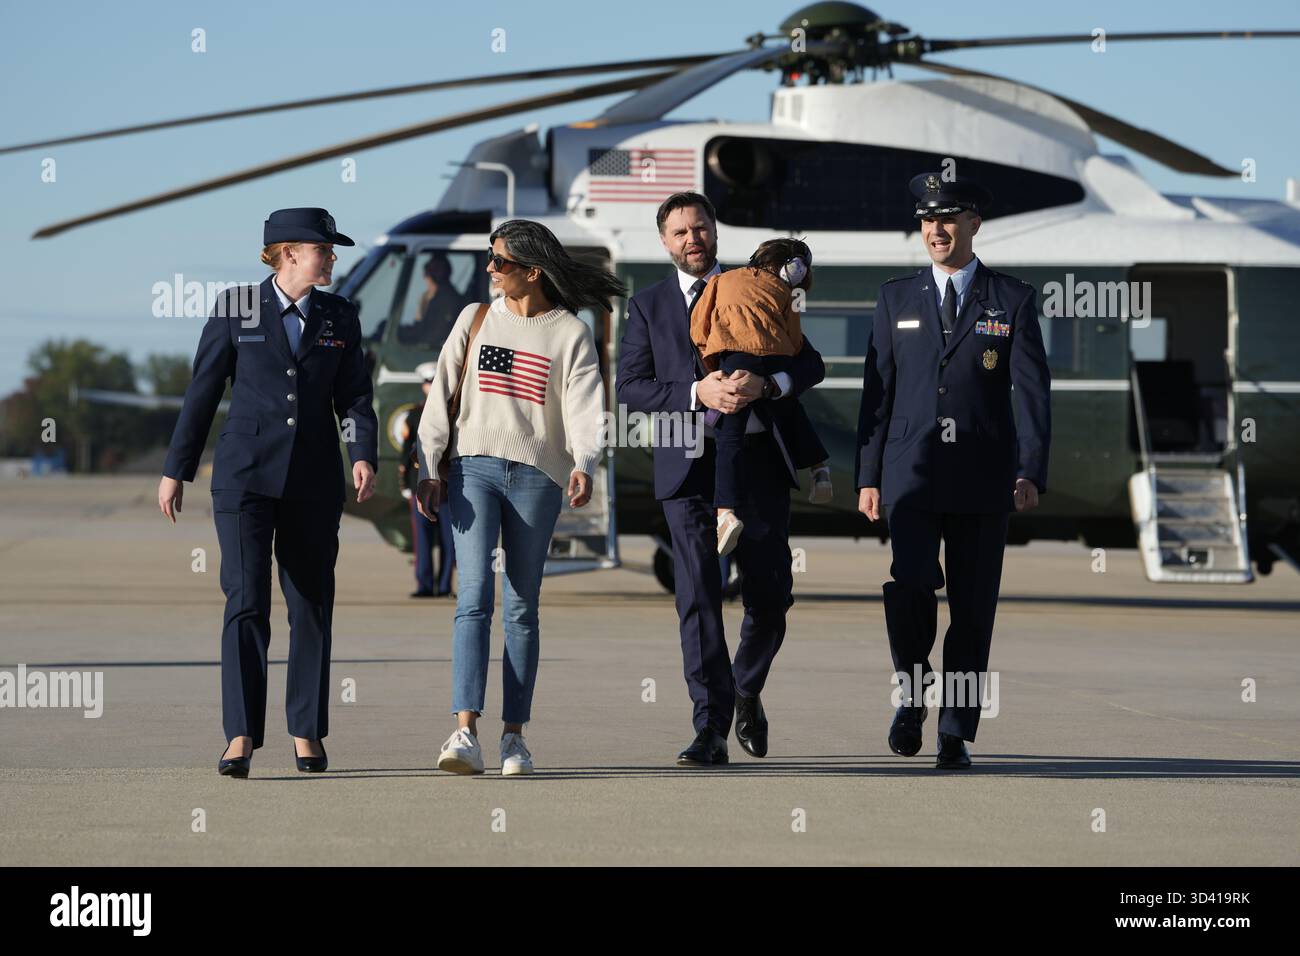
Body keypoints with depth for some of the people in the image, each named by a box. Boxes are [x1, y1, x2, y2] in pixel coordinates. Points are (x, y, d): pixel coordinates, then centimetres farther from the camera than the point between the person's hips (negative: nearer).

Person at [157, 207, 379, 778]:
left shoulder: (339, 317, 9)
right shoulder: (235, 311, 1)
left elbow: (355, 396, 5)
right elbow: (203, 391, 5)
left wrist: (364, 456, -13)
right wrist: (176, 470, 6)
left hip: (314, 482, 3)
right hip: (245, 474, -3)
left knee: (311, 607, 7)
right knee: (246, 601, -12)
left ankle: (307, 732, 18)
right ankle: (240, 738, -13)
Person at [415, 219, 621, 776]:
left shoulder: (571, 334, 6)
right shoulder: (475, 320, 13)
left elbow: (585, 409, -6)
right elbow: (441, 397, 9)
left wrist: (584, 465, -25)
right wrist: (428, 469, -2)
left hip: (537, 476, -1)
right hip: (473, 468, 1)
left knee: (522, 608, 3)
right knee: (474, 597, -13)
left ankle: (514, 734, 9)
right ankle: (465, 732, -22)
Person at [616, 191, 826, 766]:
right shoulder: (648, 306, 11)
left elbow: (810, 364, 6)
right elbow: (631, 389, 1)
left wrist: (766, 383, -15)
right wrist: (697, 393, -15)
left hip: (758, 458, 1)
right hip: (689, 461, -1)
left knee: (770, 595, 4)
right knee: (698, 598, -11)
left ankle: (746, 691, 32)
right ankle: (711, 732, -12)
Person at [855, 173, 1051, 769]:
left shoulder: (1013, 300, 5)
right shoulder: (896, 300, 10)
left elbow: (1032, 392, -1)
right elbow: (877, 391, 10)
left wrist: (1032, 473, -12)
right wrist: (868, 476, 4)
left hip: (983, 477, 0)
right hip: (912, 474, 0)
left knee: (973, 609, 2)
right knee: (909, 586, -19)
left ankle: (956, 735, 10)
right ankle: (912, 697, 3)